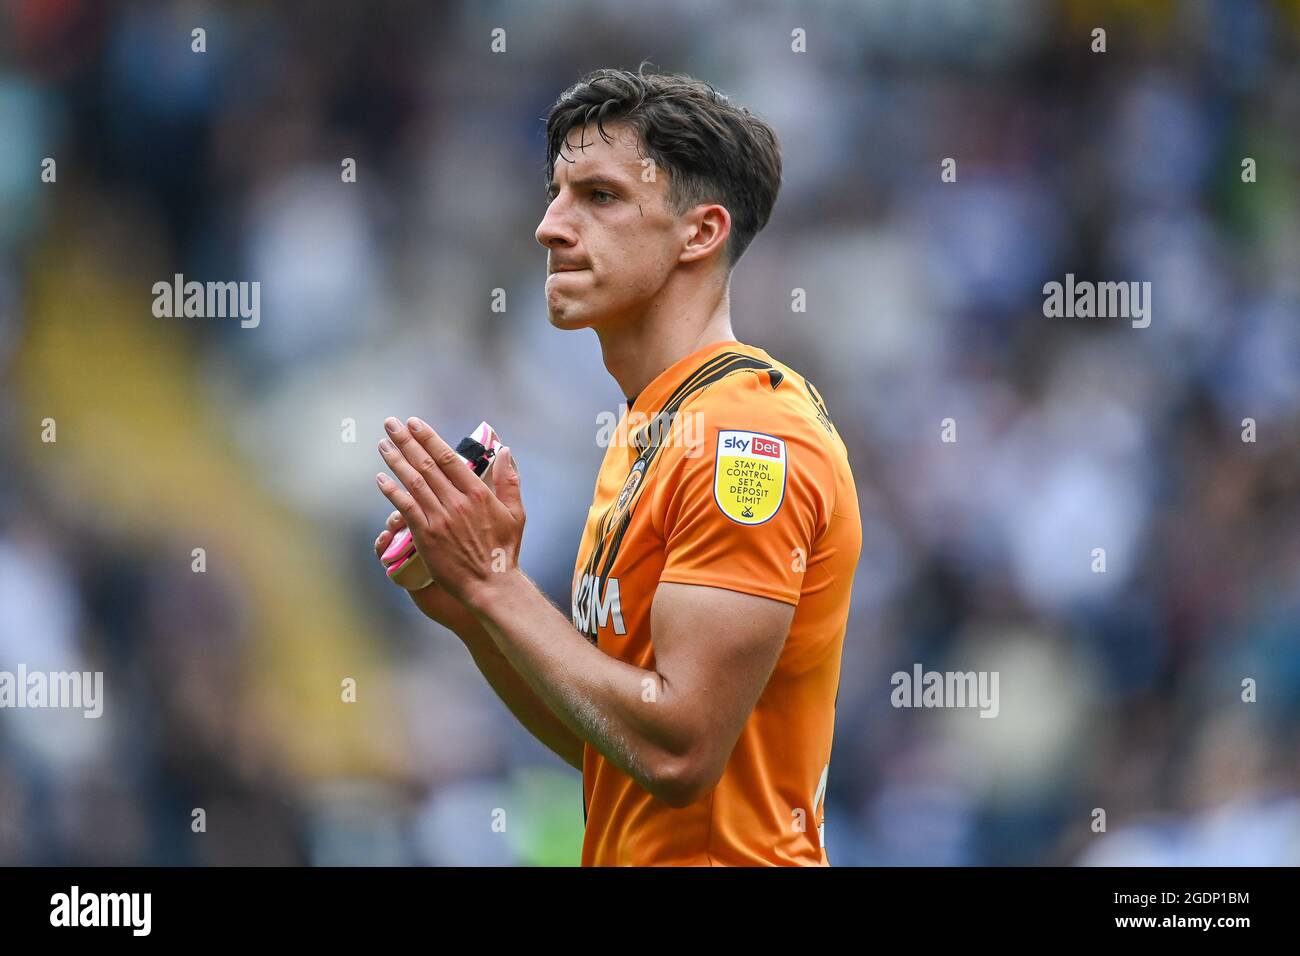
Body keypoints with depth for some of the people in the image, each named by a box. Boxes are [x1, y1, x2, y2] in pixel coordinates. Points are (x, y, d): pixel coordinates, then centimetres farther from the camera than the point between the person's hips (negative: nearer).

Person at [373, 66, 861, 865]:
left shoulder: (750, 438, -17)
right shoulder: (647, 432, 13)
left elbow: (678, 751, -23)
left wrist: (494, 583, -16)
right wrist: (471, 608, 0)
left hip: (723, 852, -9)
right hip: (628, 856, 9)